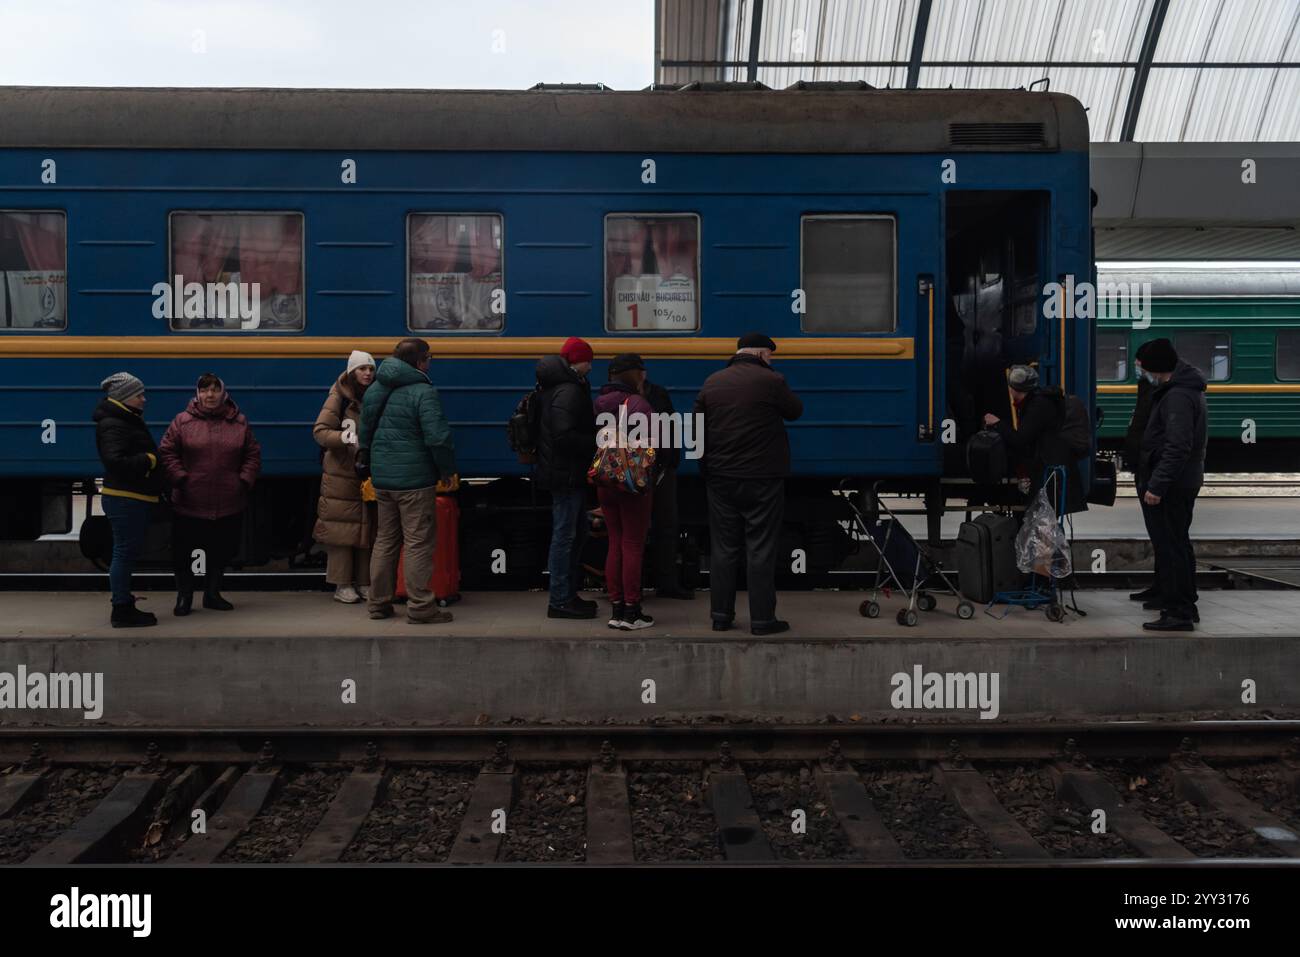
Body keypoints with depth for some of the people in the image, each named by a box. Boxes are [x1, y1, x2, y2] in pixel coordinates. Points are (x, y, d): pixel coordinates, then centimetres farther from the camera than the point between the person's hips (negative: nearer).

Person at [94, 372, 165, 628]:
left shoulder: (128, 421, 18)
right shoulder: (112, 425, -15)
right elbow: (116, 461, -26)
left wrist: (150, 459, 2)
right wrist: (149, 460, -16)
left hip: (137, 498, 10)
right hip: (125, 499, -10)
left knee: (127, 553, 15)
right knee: (124, 552, -5)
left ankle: (124, 605, 23)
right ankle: (122, 611, 0)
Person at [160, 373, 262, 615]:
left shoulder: (239, 422, 5)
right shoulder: (182, 421, -1)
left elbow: (253, 455, 9)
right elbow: (167, 452, 0)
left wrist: (244, 480, -2)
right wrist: (180, 478, -10)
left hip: (228, 506, 2)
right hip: (189, 505, -2)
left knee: (221, 551, 13)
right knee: (182, 552, 5)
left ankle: (212, 593, 30)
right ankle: (184, 596, 23)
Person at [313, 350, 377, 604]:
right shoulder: (339, 398, -6)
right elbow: (319, 431, -13)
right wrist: (345, 437, -27)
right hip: (341, 473, -5)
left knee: (368, 527, 7)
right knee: (341, 527, -2)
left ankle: (364, 583, 16)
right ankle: (342, 585, 6)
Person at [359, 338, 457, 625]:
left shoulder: (375, 390, 12)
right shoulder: (423, 392, -15)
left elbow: (365, 434, 19)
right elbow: (438, 437, -20)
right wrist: (449, 469, -7)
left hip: (382, 477, 8)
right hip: (415, 479, -8)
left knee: (385, 540, 16)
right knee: (419, 542, -2)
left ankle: (379, 603, 21)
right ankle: (420, 607, 0)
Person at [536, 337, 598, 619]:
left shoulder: (560, 387, 16)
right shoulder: (568, 391, -17)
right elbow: (565, 436, -26)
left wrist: (596, 435, 11)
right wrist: (598, 443, -18)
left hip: (568, 475, 11)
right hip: (566, 475, -11)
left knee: (576, 533, 17)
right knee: (565, 535, -5)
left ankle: (568, 594, 26)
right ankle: (559, 601, 2)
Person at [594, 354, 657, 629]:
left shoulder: (600, 403, 8)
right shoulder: (637, 403, -13)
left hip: (605, 483, 7)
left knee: (615, 544, 12)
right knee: (633, 546, 0)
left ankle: (616, 609, 16)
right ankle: (631, 613, 3)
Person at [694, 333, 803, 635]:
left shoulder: (712, 382, 6)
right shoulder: (770, 381, -9)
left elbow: (698, 428, 8)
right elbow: (795, 411, 5)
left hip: (721, 479, 4)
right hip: (762, 480, -4)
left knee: (724, 548, 11)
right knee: (761, 550, 1)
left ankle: (721, 616, 15)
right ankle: (762, 619, 5)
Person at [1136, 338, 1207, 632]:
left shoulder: (1178, 396, -20)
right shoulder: (1189, 389, 15)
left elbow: (1177, 447, -26)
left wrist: (1156, 485, -26)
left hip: (1172, 485, -11)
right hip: (1185, 481, 11)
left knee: (1169, 545, -7)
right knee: (1178, 543, 19)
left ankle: (1178, 613, -4)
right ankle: (1184, 604, 31)